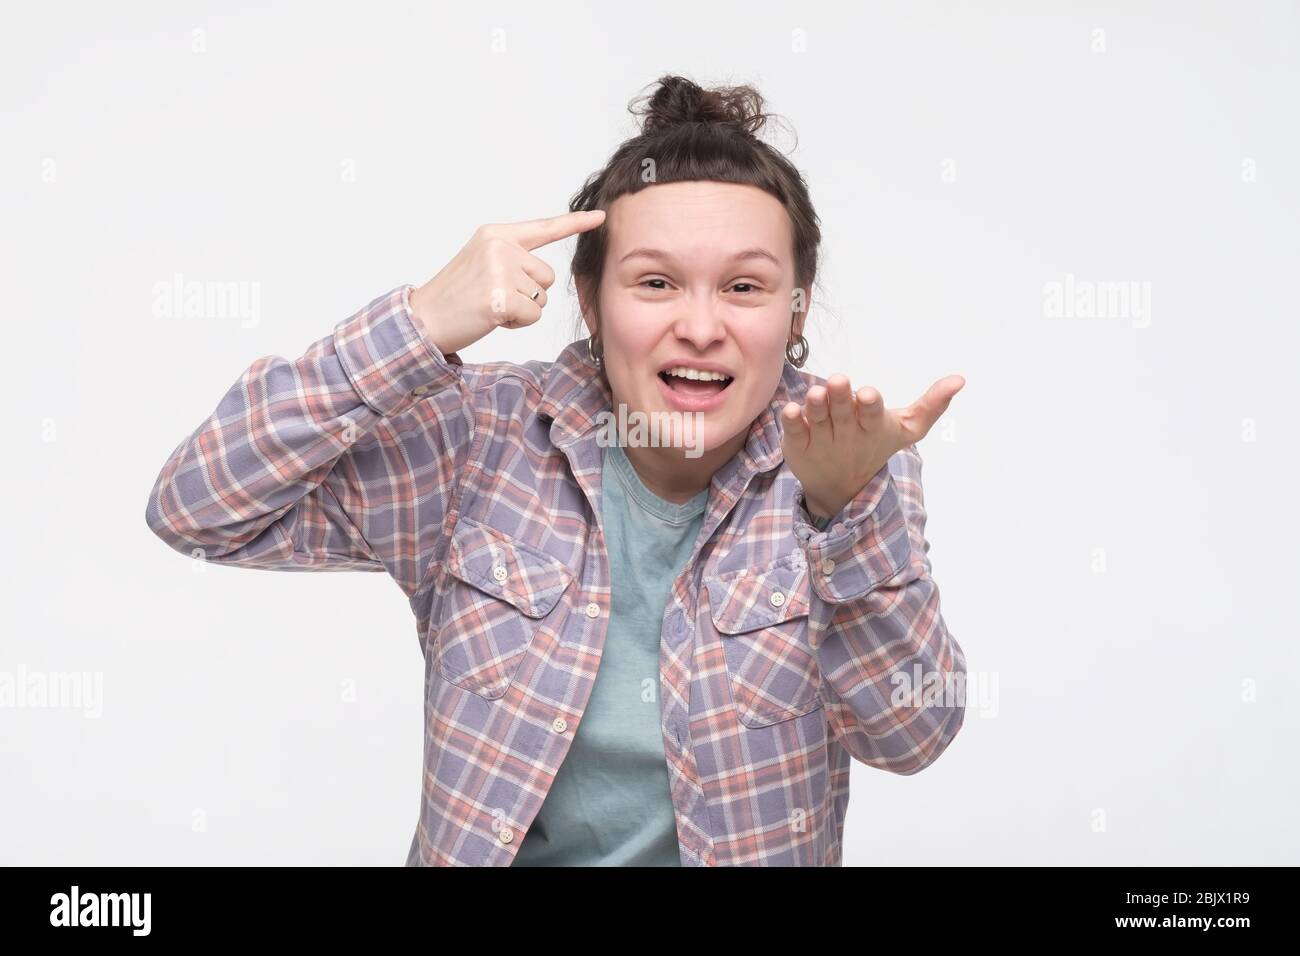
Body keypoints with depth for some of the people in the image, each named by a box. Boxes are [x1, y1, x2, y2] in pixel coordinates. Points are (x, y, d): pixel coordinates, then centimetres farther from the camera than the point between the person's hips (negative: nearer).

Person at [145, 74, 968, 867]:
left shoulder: (846, 458, -6)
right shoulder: (488, 436, -7)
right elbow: (200, 510, -12)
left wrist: (847, 504, -29)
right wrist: (426, 323, -21)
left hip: (754, 844, -1)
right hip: (488, 844, 1)